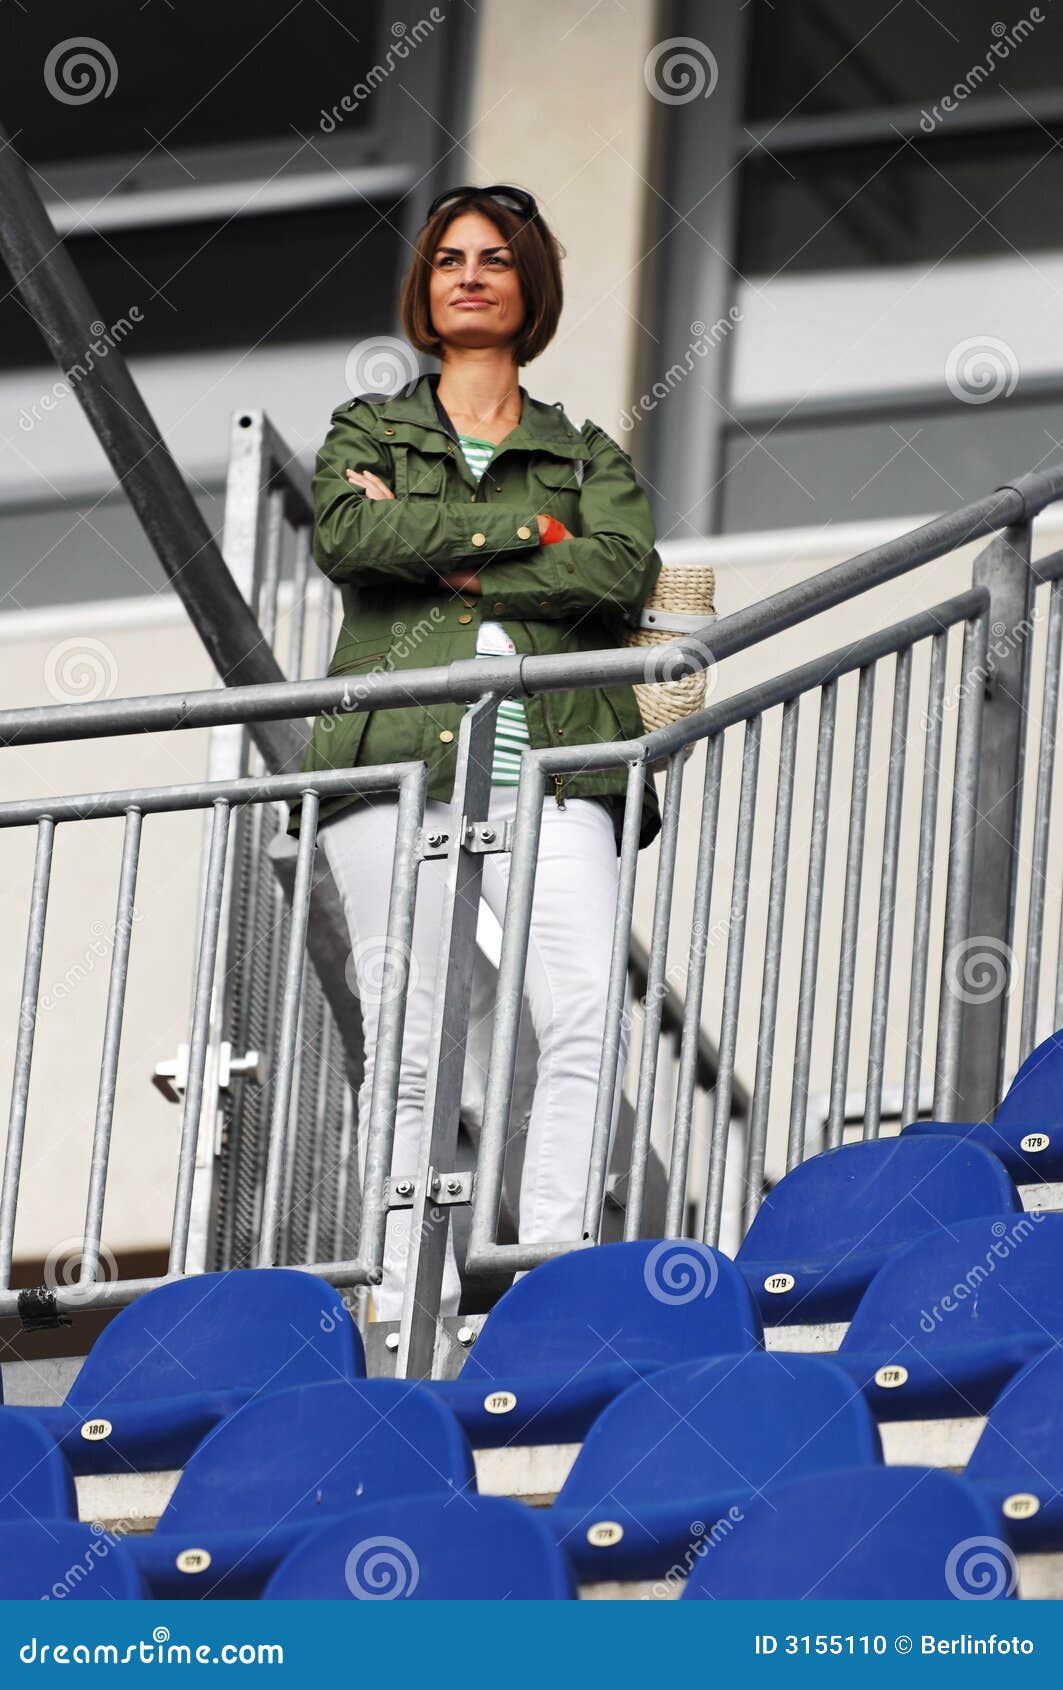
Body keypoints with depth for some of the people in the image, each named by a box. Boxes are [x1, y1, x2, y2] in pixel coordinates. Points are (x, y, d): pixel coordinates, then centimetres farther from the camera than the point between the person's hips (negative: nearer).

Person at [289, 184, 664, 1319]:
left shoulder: (587, 456, 23)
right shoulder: (366, 430, 22)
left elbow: (620, 577, 1)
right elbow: (344, 536, -1)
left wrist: (442, 560, -2)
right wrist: (524, 529, -1)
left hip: (547, 758, 0)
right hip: (398, 751, 0)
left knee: (588, 1015, -20)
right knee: (405, 1043, -9)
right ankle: (408, 1300, -10)